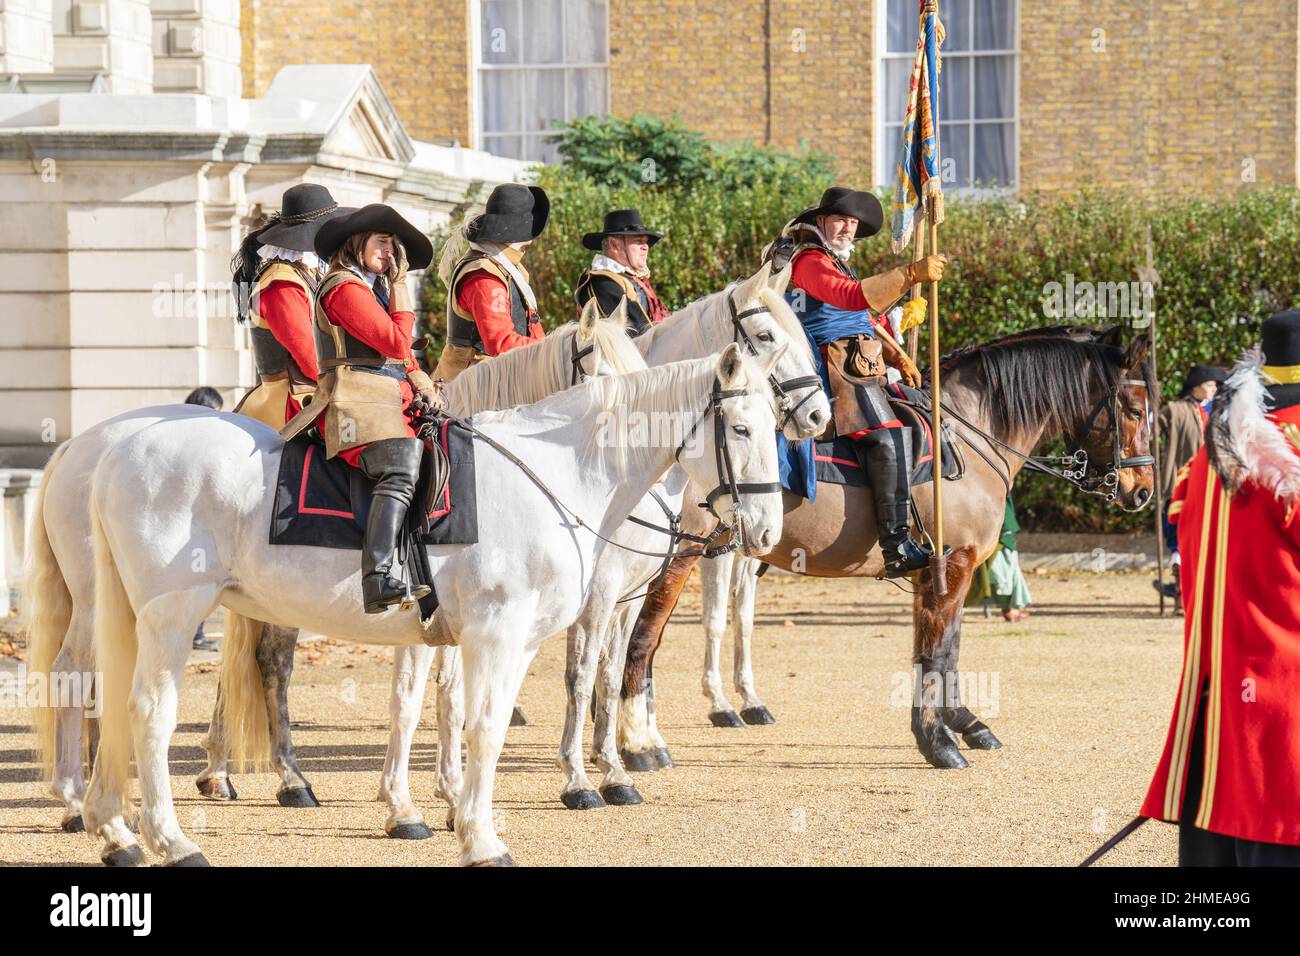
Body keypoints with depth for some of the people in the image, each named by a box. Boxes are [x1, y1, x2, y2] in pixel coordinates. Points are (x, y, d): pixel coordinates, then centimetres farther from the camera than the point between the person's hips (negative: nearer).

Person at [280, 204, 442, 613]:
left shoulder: (374, 288, 26)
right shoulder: (345, 288, -6)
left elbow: (402, 354, 29)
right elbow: (396, 343, -12)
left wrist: (423, 386, 10)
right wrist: (400, 289, 0)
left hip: (395, 404, 11)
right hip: (357, 402, -11)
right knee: (400, 468, -33)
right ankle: (377, 581, -47)